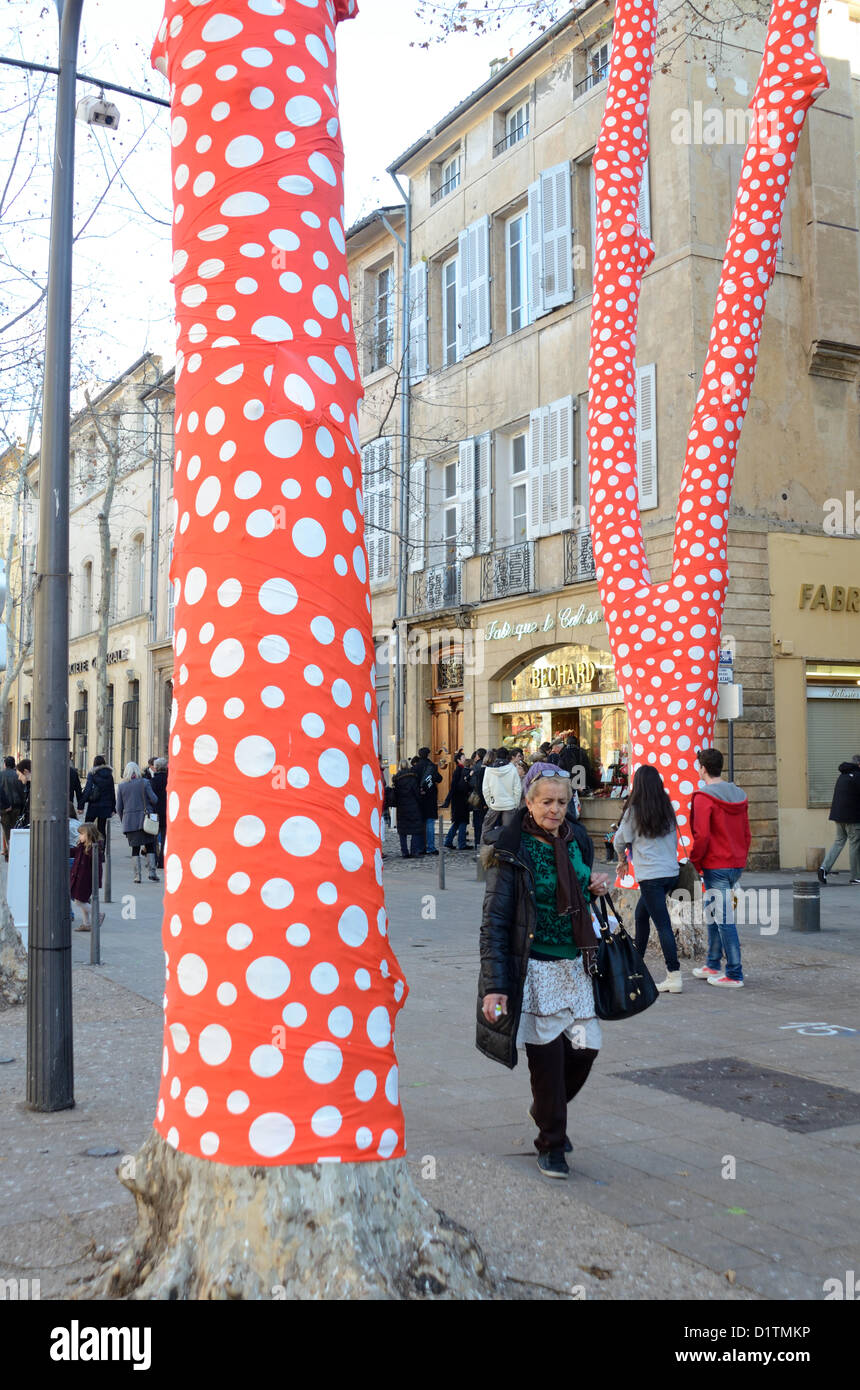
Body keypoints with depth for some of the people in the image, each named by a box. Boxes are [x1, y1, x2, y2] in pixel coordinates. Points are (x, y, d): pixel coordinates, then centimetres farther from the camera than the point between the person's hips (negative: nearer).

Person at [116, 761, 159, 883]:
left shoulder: (121, 786, 3)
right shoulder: (144, 782, -4)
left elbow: (119, 808, 4)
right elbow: (154, 799, -7)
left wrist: (123, 820, 18)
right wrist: (152, 809, 14)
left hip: (130, 821, 1)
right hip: (145, 818, -1)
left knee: (135, 848, 8)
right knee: (150, 846, 8)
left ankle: (137, 875, 4)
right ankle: (152, 872, -1)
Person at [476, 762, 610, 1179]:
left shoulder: (577, 841, 7)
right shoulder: (511, 850, -11)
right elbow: (494, 922, -12)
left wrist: (595, 889, 0)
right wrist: (494, 985, -17)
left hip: (576, 967, 6)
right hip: (535, 969, -5)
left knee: (585, 1048, 4)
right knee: (547, 1056, 0)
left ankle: (547, 1108, 34)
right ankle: (551, 1144, 21)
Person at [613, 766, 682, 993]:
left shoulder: (634, 812, -7)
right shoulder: (668, 810, 6)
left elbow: (620, 843, 4)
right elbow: (674, 841, 14)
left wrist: (623, 855, 25)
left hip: (651, 876, -6)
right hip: (671, 872, 6)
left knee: (663, 924, -8)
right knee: (641, 914, 23)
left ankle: (674, 976, -11)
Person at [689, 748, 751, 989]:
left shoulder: (703, 798, -14)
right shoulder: (739, 795, 10)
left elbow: (702, 836, -20)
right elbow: (746, 833, 14)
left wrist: (695, 861, -6)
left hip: (716, 867, -8)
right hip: (737, 864, 8)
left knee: (724, 920, -5)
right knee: (713, 913, 20)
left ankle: (734, 975, -2)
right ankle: (713, 965, 28)